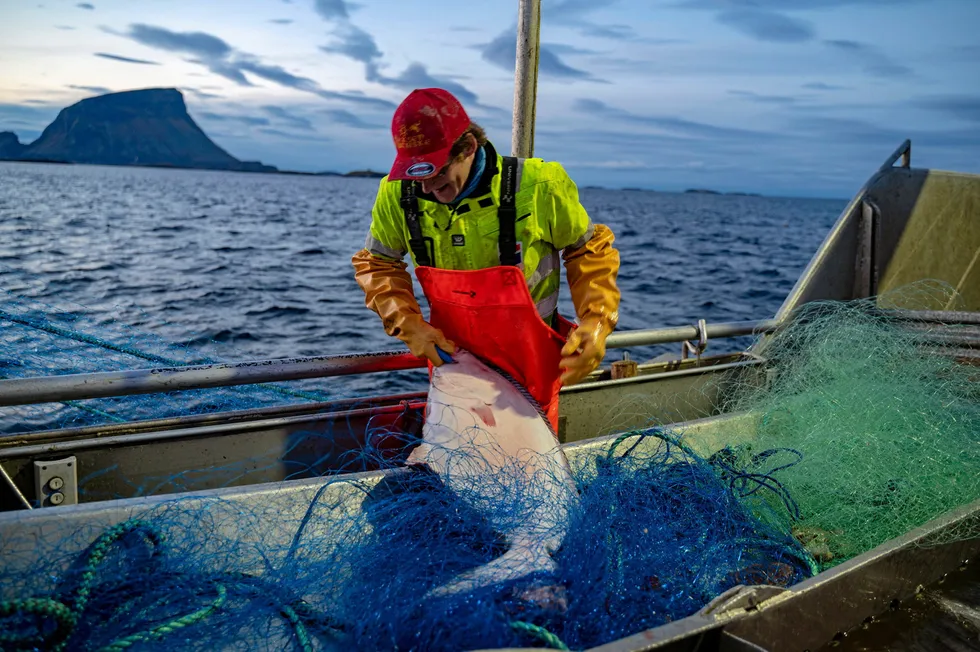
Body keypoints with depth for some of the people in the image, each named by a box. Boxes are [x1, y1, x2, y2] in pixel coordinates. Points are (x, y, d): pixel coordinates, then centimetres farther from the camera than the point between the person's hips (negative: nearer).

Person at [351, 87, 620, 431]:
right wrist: (409, 325, -10)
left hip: (529, 360, -2)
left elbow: (590, 251, -6)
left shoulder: (537, 186, -20)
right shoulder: (398, 195, -13)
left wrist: (596, 324, -19)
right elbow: (376, 264, 3)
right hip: (450, 354, 2)